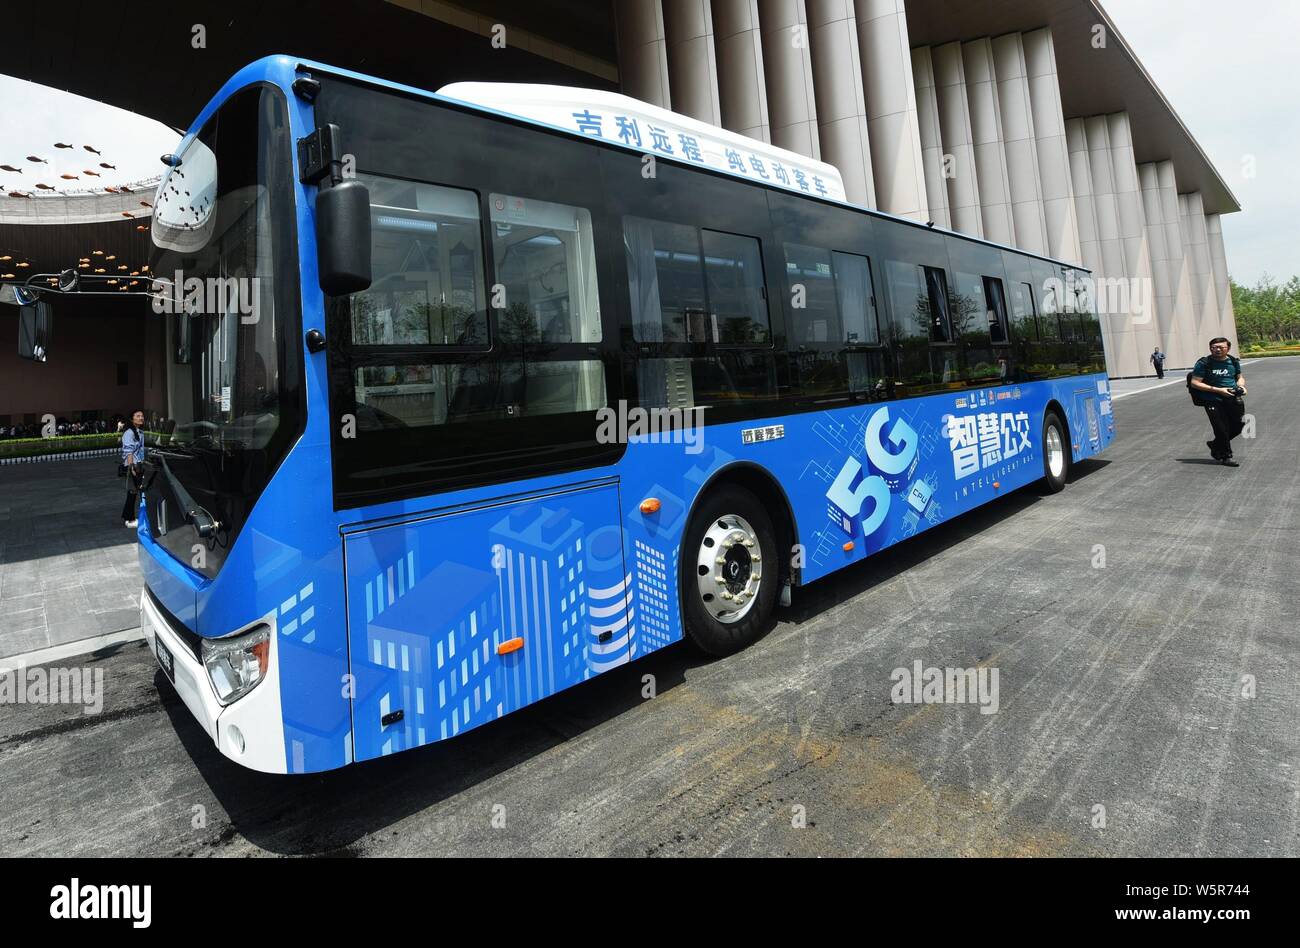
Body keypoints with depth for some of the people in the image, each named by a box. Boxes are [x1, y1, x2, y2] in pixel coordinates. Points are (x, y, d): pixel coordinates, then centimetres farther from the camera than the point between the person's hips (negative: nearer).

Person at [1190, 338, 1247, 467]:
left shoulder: (1233, 362, 9)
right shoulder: (1204, 363, -8)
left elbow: (1240, 377, 24)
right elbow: (1195, 383, -12)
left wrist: (1241, 386, 1)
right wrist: (1218, 390, -17)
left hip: (1234, 399, 6)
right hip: (1214, 401, -5)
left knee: (1239, 426, 8)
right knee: (1221, 429, -2)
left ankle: (1215, 445, 31)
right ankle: (1226, 457, 15)